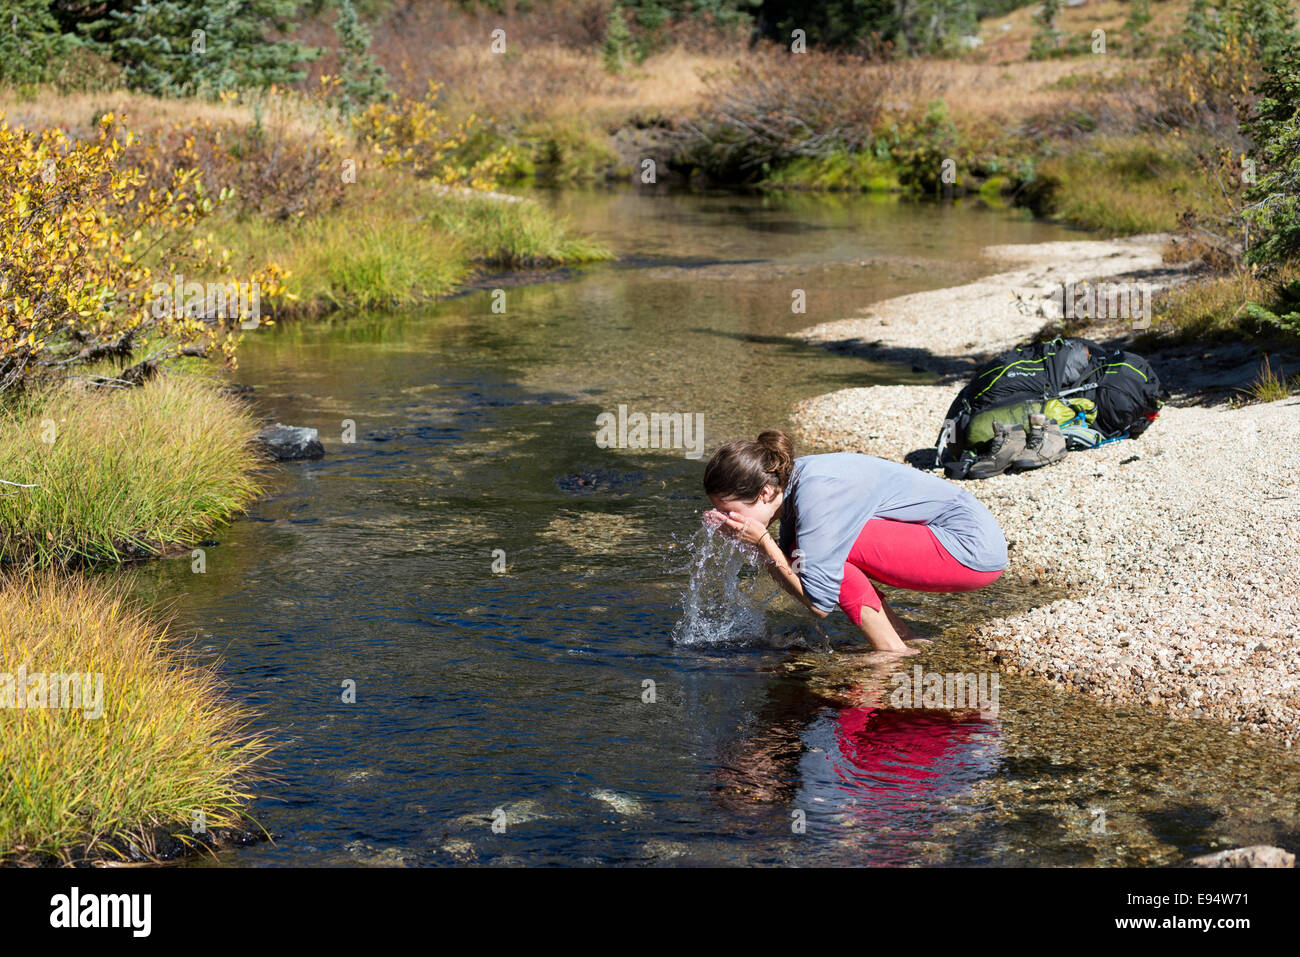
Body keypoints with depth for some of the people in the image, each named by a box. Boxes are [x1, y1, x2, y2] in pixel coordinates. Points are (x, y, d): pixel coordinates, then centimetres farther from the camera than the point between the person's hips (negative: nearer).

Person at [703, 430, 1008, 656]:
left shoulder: (817, 493, -25)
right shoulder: (792, 479, 2)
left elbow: (819, 603, -23)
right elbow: (790, 572, 7)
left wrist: (762, 541, -20)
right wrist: (745, 538, -8)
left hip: (971, 544, -10)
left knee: (827, 546, -19)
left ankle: (894, 654, -8)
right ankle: (906, 638, 11)